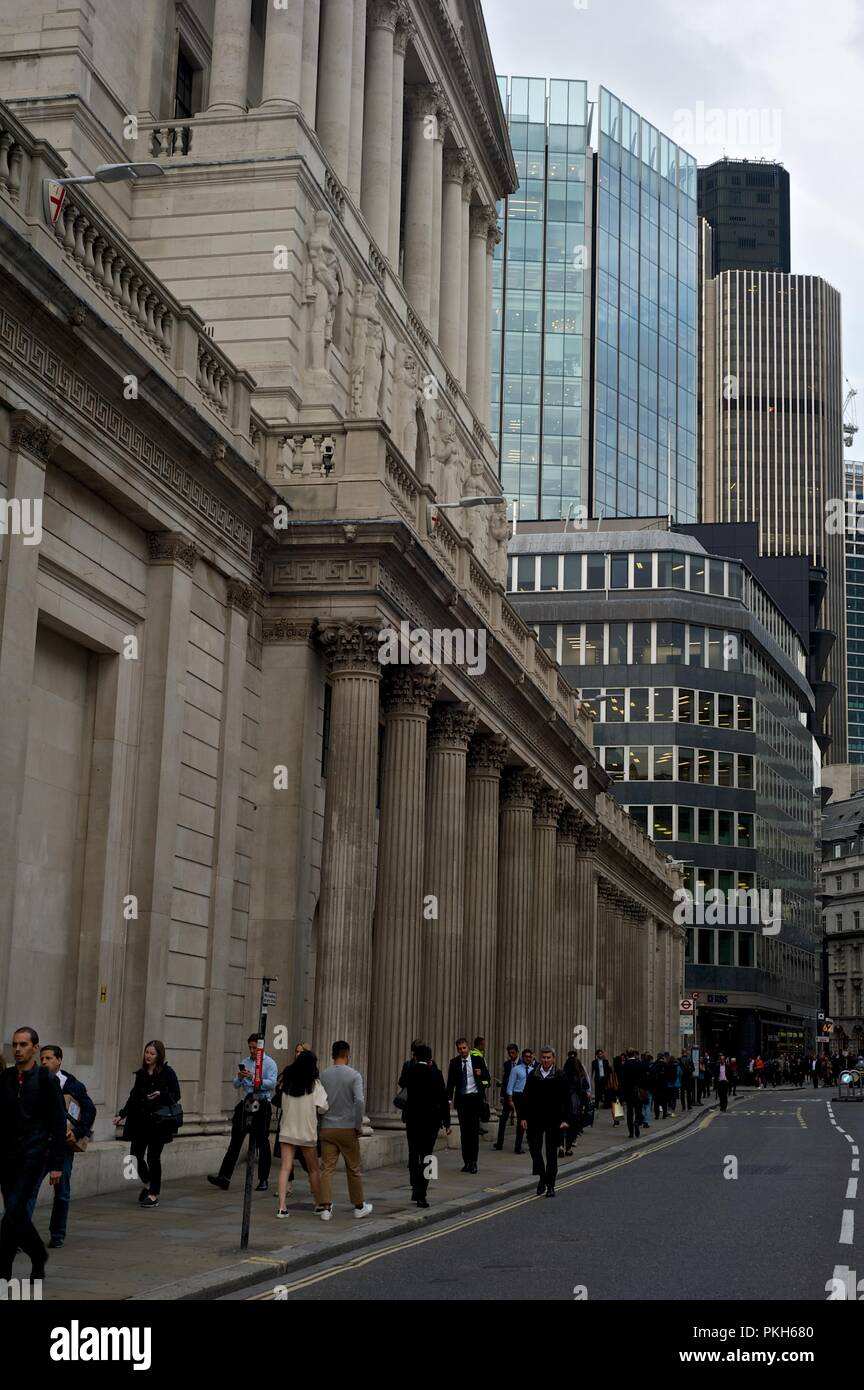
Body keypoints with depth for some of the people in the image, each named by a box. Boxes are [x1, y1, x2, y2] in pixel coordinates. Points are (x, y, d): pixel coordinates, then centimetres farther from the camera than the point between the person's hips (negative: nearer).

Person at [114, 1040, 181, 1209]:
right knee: (136, 1154, 0)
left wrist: (161, 1094, -22)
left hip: (158, 1120, -5)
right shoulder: (141, 1073, 11)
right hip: (140, 1120, 5)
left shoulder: (167, 1072, -3)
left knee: (153, 1157, -3)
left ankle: (154, 1195, 9)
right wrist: (122, 1114, 11)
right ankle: (147, 1184, 28)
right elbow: (133, 1097, 18)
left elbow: (176, 1095, -5)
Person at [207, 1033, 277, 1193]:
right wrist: (239, 1077, -10)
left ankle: (264, 1180, 11)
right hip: (245, 1103, 4)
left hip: (262, 1104, -4)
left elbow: (272, 1083, -16)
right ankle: (224, 1177, -6)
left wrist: (253, 1078, -25)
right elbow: (235, 1085, 12)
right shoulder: (244, 1062, 14)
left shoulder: (269, 1063, -2)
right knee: (235, 1140, -2)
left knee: (262, 1143, 3)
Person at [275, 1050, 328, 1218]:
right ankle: (319, 1204, 26)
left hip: (287, 1131, 3)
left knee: (285, 1168, -1)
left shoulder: (288, 1082, 3)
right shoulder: (314, 1084, -9)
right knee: (313, 1170, 14)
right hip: (307, 1132, -2)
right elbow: (322, 1108, -14)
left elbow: (283, 1104, 10)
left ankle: (282, 1207, -12)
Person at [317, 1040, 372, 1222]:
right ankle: (359, 1207, 18)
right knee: (353, 1169, 9)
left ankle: (325, 1207, -6)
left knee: (327, 1168, 2)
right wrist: (359, 1125, -10)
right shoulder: (354, 1075, -7)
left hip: (327, 1128, 2)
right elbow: (359, 1100, -18)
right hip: (347, 1128, -2)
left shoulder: (323, 1075, 2)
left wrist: (320, 1120, 13)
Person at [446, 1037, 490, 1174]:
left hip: (475, 1098, -2)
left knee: (474, 1130, -6)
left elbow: (487, 1077, 5)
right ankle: (466, 1161, 11)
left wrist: (481, 1074, -18)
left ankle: (473, 1162, -4)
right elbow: (451, 1082, 4)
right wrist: (448, 1098, -5)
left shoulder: (478, 1060, -1)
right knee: (464, 1131, 5)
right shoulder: (454, 1062, 3)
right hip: (461, 1099, 2)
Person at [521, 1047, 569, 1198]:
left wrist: (565, 1119, -11)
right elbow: (527, 1098, 7)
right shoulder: (533, 1075, 5)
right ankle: (542, 1178, 19)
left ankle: (550, 1185, 12)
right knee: (534, 1148, -3)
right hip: (535, 1118, 2)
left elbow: (566, 1099, -4)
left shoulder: (560, 1076, -2)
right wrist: (524, 1117, 0)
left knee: (551, 1152, 3)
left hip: (553, 1119, -2)